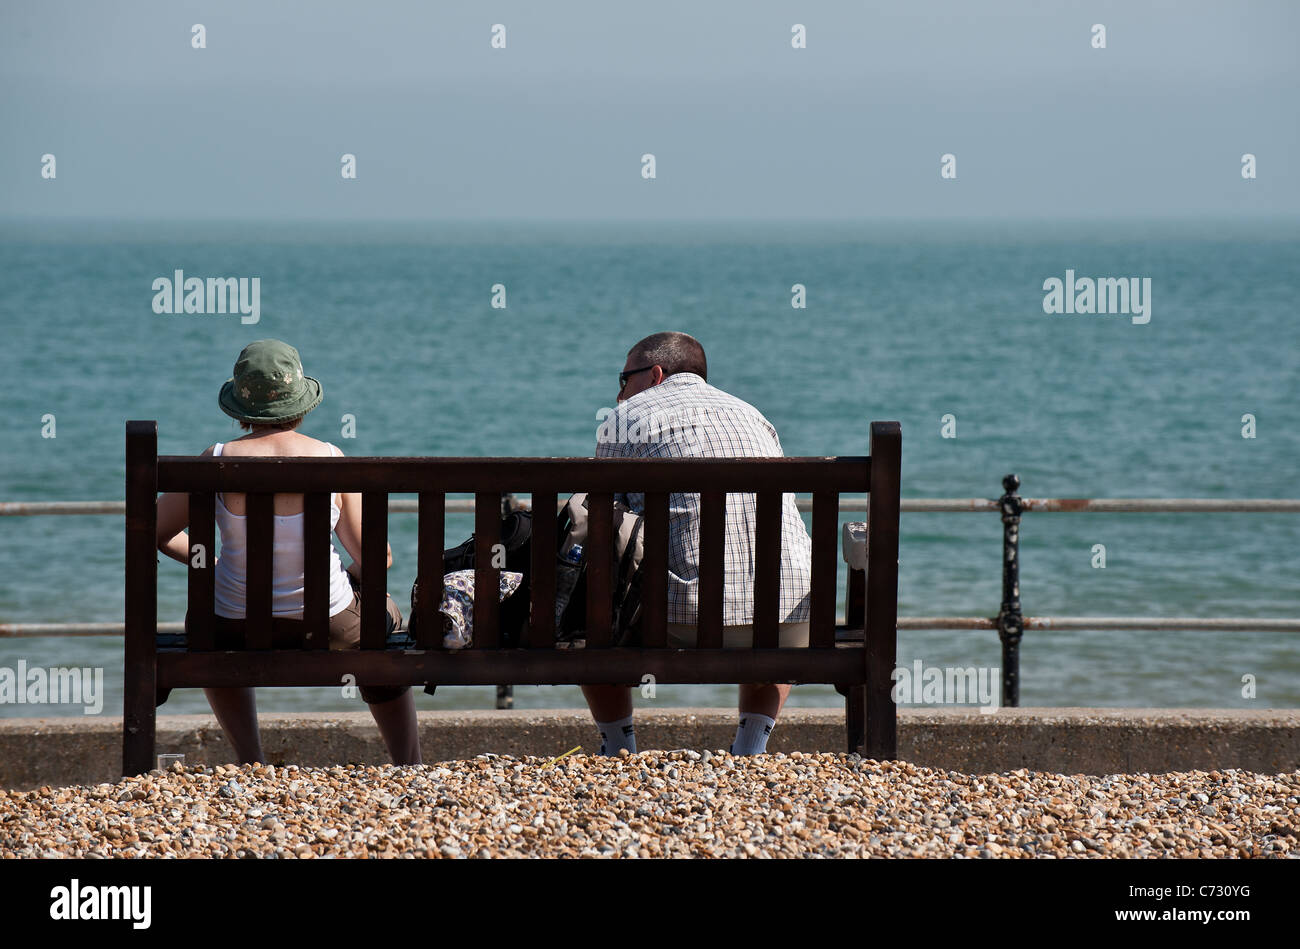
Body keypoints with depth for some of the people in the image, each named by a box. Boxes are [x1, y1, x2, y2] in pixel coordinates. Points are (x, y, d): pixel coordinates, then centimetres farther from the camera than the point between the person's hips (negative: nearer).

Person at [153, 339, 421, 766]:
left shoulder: (218, 460, -11)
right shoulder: (330, 458, -10)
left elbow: (155, 531, -2)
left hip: (238, 632, 0)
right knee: (385, 618, 36)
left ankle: (251, 760, 39)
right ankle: (409, 768, 41)